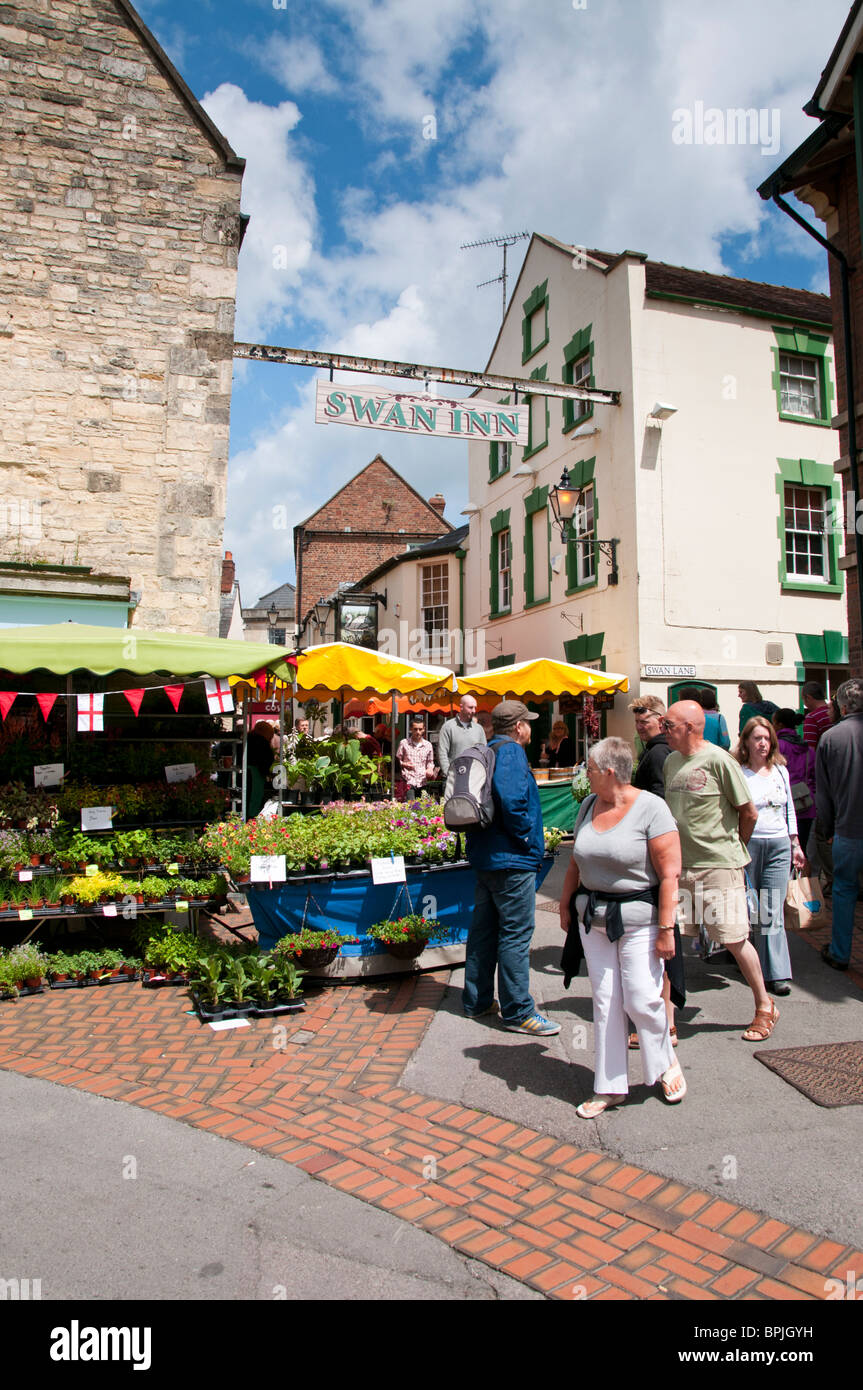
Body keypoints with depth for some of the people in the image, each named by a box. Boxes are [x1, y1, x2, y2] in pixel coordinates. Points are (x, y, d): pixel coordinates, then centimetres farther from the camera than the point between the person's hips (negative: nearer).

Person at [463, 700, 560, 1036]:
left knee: (484, 928, 16)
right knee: (515, 934, -2)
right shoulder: (511, 751, -15)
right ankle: (518, 1012, 7)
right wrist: (525, 836, -18)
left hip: (484, 856, 10)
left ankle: (476, 1001, 27)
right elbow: (510, 798, -30)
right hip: (511, 860, -10)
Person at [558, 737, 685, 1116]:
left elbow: (670, 874, -16)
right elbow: (576, 861, 14)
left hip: (638, 918, -6)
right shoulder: (589, 805, 6)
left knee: (641, 1000, -3)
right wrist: (566, 905, 15)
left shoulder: (651, 808, -14)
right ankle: (610, 1087, 21)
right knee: (604, 1002, 9)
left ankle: (666, 1063, 27)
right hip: (593, 918, 6)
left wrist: (666, 928, -18)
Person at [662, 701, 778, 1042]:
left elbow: (749, 813, -5)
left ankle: (765, 1007, 28)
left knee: (734, 939, 5)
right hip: (678, 866, 6)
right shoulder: (671, 761, 8)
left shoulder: (718, 760, -12)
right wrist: (679, 848, 15)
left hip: (718, 867, -6)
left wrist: (733, 849, 8)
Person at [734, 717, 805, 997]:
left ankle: (776, 973, 2)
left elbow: (789, 809, 18)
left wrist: (795, 844, 14)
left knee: (772, 912, 1)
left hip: (779, 847, 3)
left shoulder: (781, 771, 11)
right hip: (747, 845, -3)